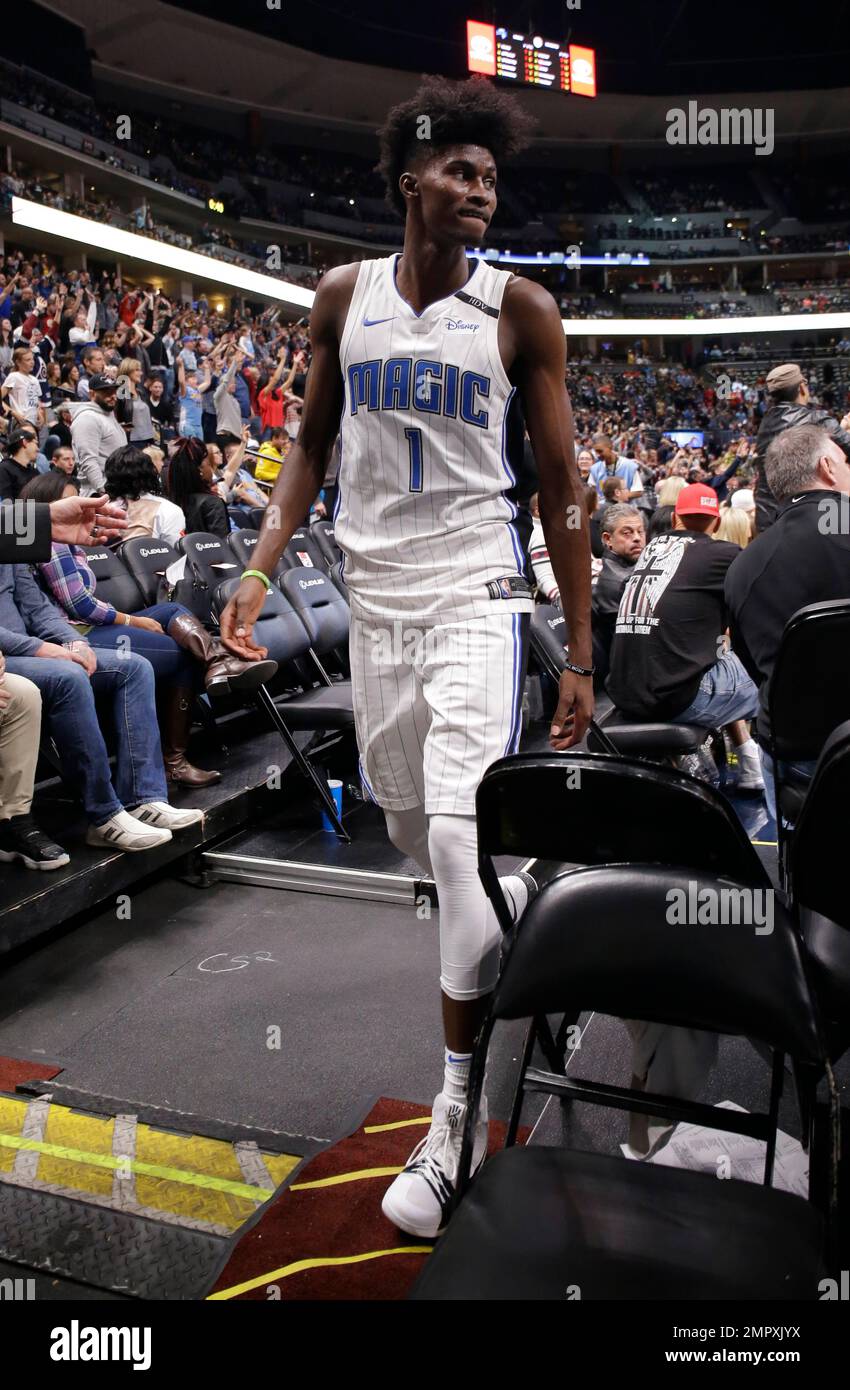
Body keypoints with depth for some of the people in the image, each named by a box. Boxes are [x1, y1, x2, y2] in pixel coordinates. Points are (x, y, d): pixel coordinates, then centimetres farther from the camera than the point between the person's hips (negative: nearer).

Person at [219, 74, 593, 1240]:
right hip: (375, 597, 4)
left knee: (461, 834, -15)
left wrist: (579, 653, -5)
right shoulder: (343, 297, 6)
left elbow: (561, 481, -1)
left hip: (476, 596, -4)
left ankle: (459, 1115, -1)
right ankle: (522, 921, 44)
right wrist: (264, 565, -3)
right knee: (408, 825, 12)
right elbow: (312, 443, 13)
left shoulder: (522, 309, -2)